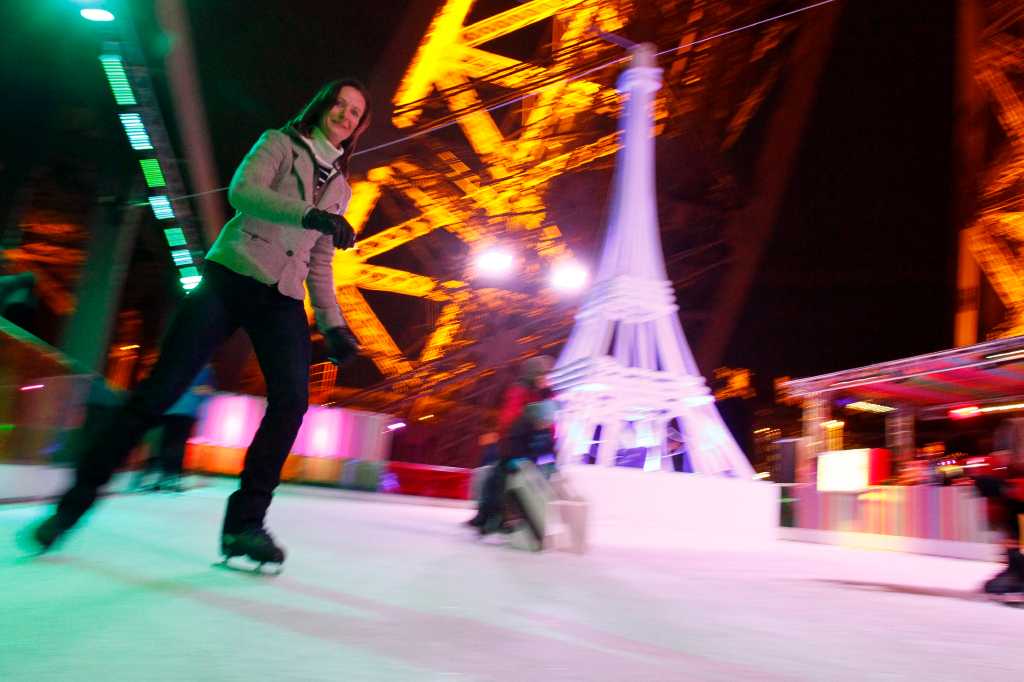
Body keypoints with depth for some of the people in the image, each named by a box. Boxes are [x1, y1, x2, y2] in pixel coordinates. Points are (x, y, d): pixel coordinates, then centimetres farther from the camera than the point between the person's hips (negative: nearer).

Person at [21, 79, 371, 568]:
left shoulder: (340, 186, 20)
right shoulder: (280, 143, 7)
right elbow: (242, 191, -14)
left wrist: (333, 325, 8)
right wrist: (311, 214, -28)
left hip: (283, 300, 4)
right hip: (231, 277, -4)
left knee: (291, 402, -18)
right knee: (160, 391, -7)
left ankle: (244, 522, -11)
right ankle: (76, 501, 8)